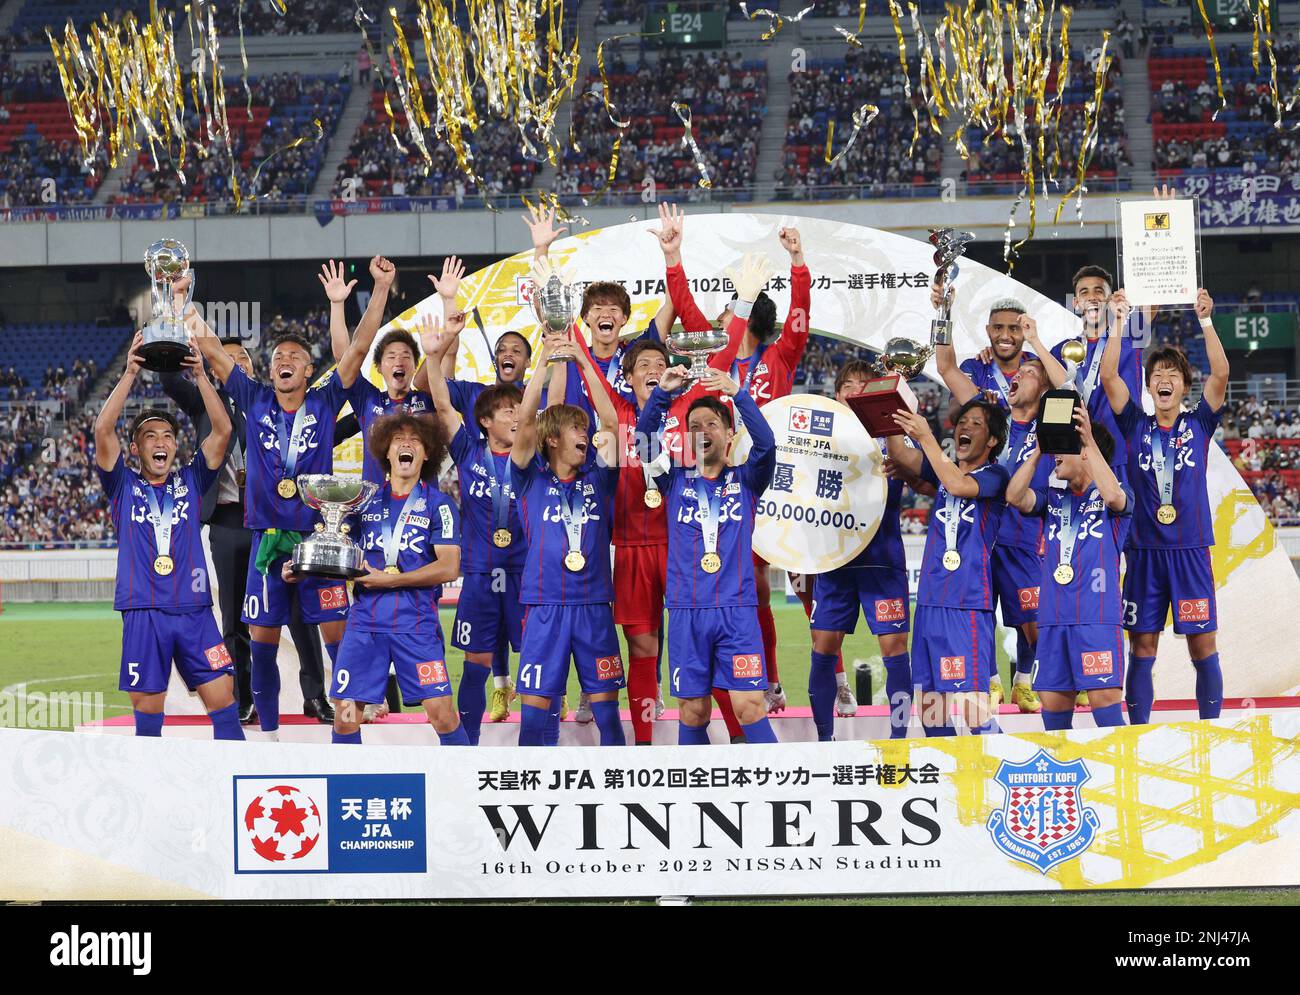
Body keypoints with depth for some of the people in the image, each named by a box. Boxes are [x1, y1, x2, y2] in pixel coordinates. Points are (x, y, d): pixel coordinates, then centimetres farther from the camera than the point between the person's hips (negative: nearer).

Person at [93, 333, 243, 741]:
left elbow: (222, 430, 2)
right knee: (147, 713, 0)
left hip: (195, 609, 1)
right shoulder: (123, 486, 8)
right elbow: (103, 431, -7)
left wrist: (200, 374, -7)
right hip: (143, 612, -1)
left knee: (223, 703, -2)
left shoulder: (190, 481, 12)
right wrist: (130, 374, -11)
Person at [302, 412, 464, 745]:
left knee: (441, 712, -10)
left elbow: (449, 567, -9)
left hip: (416, 621, -3)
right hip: (365, 618, 3)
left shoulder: (438, 504, 1)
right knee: (345, 714, -1)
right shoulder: (367, 500, 12)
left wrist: (390, 580, -13)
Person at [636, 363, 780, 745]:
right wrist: (661, 394, -15)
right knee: (693, 711, 3)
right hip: (686, 613, 2)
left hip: (737, 610, -2)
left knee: (749, 706, -10)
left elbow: (766, 444, -11)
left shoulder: (745, 481, 8)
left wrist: (738, 394, -21)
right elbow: (643, 439, -2)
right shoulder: (676, 481, 11)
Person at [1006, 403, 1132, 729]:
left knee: (1105, 700, -13)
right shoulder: (1053, 496, 17)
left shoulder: (1110, 497, 4)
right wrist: (1038, 450, -4)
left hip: (1097, 616, -5)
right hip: (1053, 617, 5)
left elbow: (1113, 496, -20)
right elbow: (1015, 497, 0)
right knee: (1053, 704, 5)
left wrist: (1090, 440, -20)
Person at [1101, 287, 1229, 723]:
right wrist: (1120, 322, -10)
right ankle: (1137, 732, 8)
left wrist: (1205, 321, -16)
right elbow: (1108, 376, -4)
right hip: (1144, 549, 1)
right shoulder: (1136, 425, 6)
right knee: (1142, 645, 3)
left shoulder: (1199, 423, 5)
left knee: (1202, 644, 1)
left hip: (1191, 548, -1)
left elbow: (1220, 374, -8)